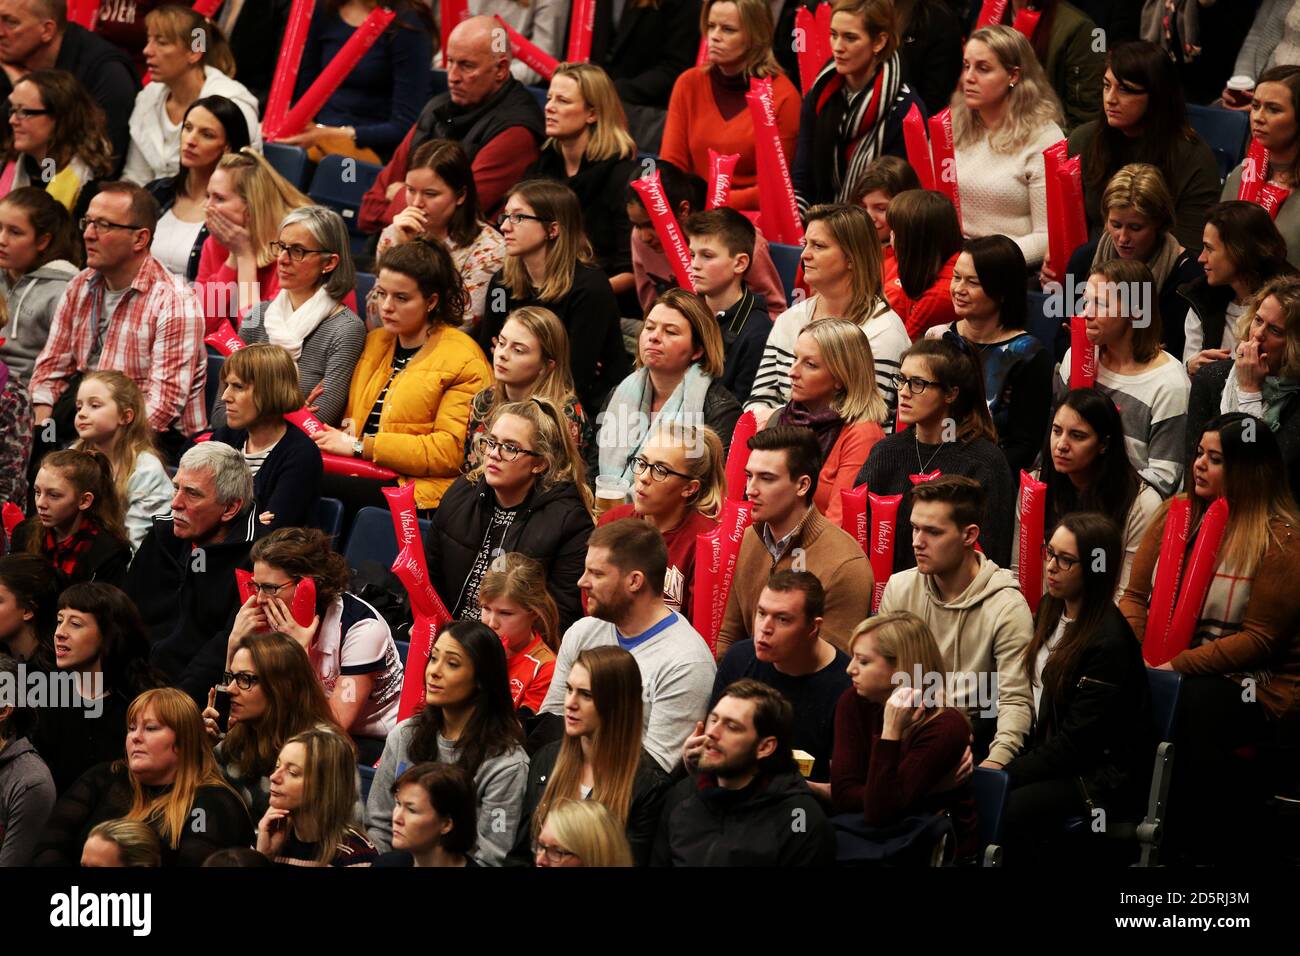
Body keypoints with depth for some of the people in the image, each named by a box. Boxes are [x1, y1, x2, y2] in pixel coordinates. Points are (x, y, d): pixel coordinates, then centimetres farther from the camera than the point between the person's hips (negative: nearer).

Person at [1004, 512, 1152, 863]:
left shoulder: (1109, 643, -20)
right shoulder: (1051, 609, 7)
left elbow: (1075, 743, -20)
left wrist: (1001, 776, -19)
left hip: (1105, 778, -8)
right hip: (1048, 752, 8)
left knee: (1005, 812, -30)